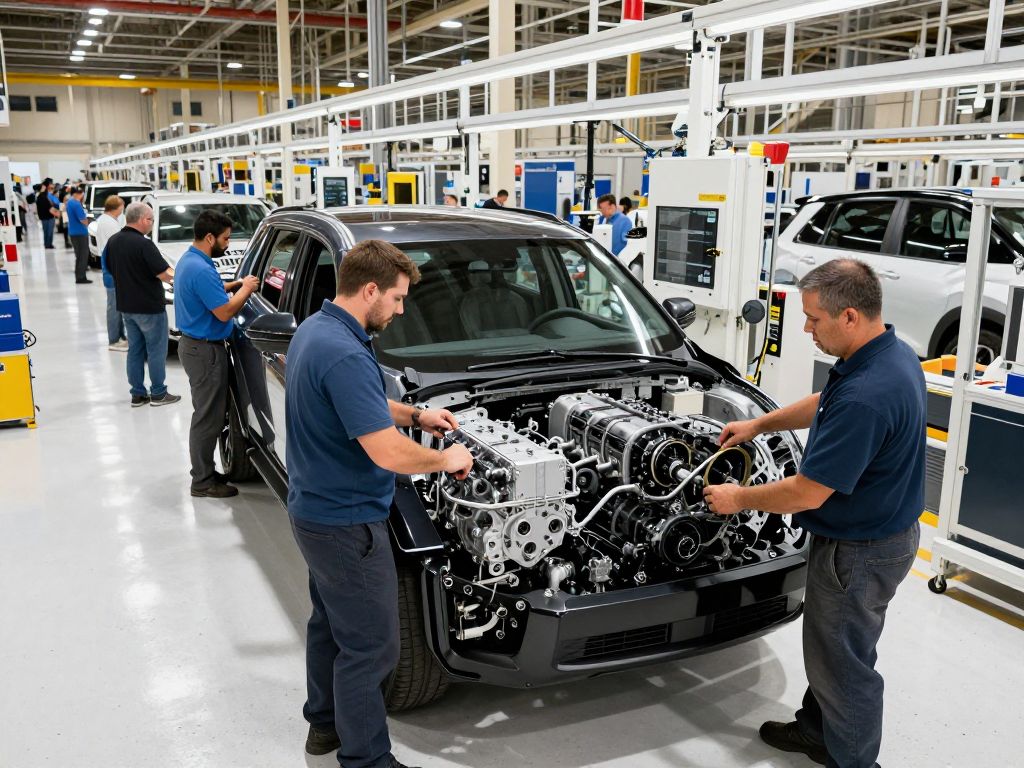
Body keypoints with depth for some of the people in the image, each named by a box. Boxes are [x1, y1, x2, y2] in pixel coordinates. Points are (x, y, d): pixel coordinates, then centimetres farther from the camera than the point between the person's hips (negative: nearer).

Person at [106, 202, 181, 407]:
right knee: (156, 351, 4)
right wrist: (175, 273, -3)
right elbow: (164, 275, -21)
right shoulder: (143, 244, -20)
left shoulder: (113, 242, 4)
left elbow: (112, 270, 13)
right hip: (149, 307, -7)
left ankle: (137, 394, 18)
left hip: (125, 306, 8)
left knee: (135, 350, 14)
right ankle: (158, 393, 10)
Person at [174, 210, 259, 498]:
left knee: (207, 412, 18)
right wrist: (246, 289, -9)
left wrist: (234, 285, 11)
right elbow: (225, 312, -23)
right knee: (208, 417, -2)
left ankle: (204, 471, 27)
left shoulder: (189, 260, 10)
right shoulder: (201, 269, -24)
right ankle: (203, 482, 6)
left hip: (195, 344, 11)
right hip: (205, 350, -11)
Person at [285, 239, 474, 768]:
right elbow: (387, 452, -31)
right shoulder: (345, 356, -28)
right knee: (370, 645, 3)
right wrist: (445, 459, -14)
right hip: (346, 522, -10)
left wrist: (416, 415, 11)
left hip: (313, 510, 11)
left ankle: (324, 722, 41)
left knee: (329, 621, 24)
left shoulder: (312, 330, 5)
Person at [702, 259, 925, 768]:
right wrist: (761, 424, 18)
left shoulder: (864, 396, -34)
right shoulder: (895, 355, -1)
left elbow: (807, 493, -28)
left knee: (842, 659, 9)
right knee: (830, 643, 25)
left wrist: (739, 499, -13)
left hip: (859, 551, -10)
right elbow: (824, 405, 18)